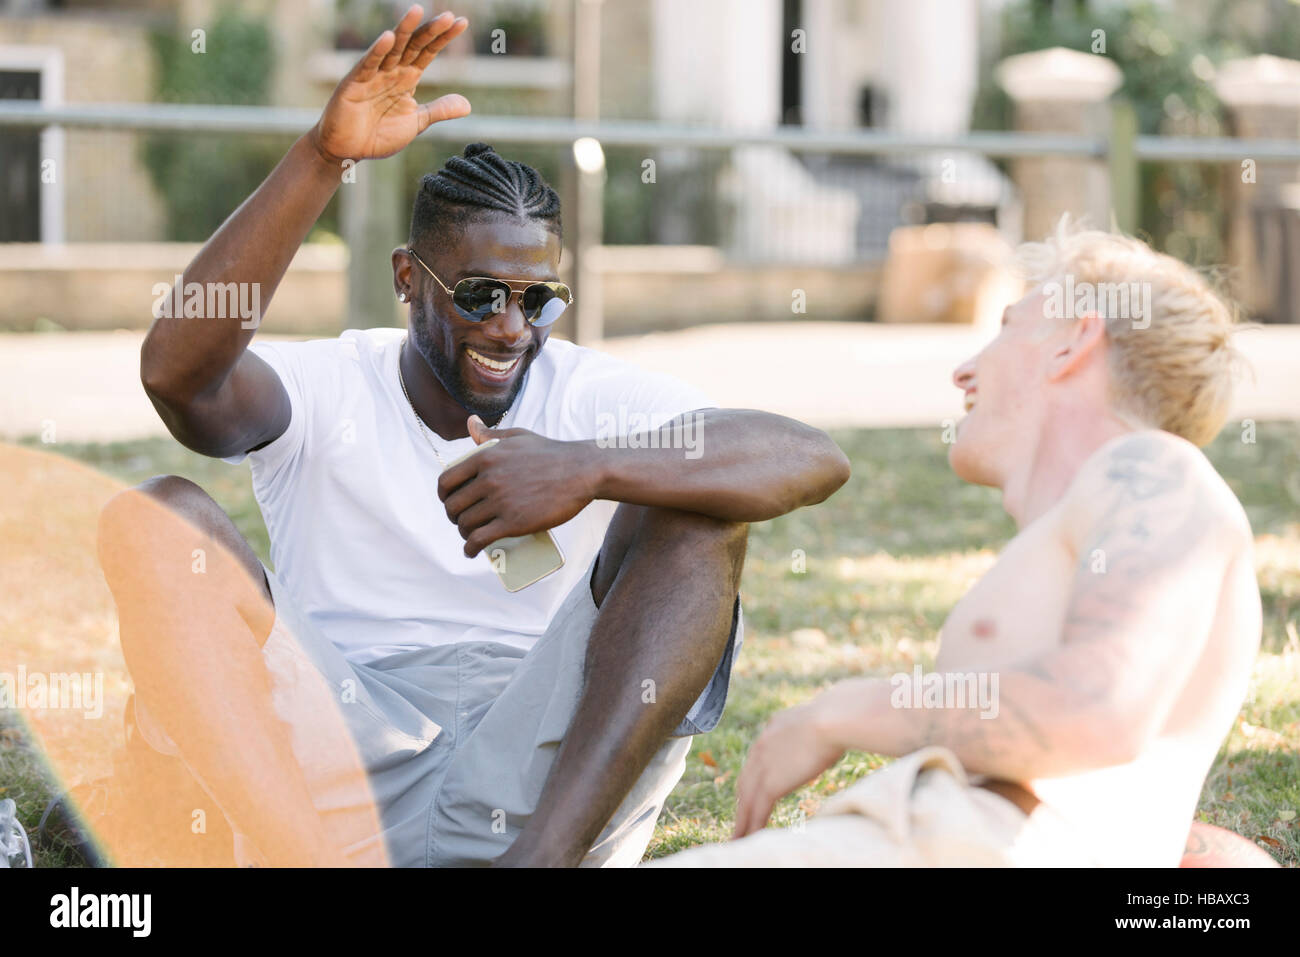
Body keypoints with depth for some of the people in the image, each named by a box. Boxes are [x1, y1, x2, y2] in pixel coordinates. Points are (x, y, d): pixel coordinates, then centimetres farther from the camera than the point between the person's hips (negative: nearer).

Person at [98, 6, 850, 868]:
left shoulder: (595, 400, 7)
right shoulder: (326, 389, 7)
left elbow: (817, 461, -11)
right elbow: (177, 370, -19)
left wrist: (592, 469, -27)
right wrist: (324, 158, -27)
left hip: (558, 779, 0)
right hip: (347, 765, 0)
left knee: (695, 507, -14)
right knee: (158, 520, -17)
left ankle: (544, 858, -32)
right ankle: (332, 862, -41)